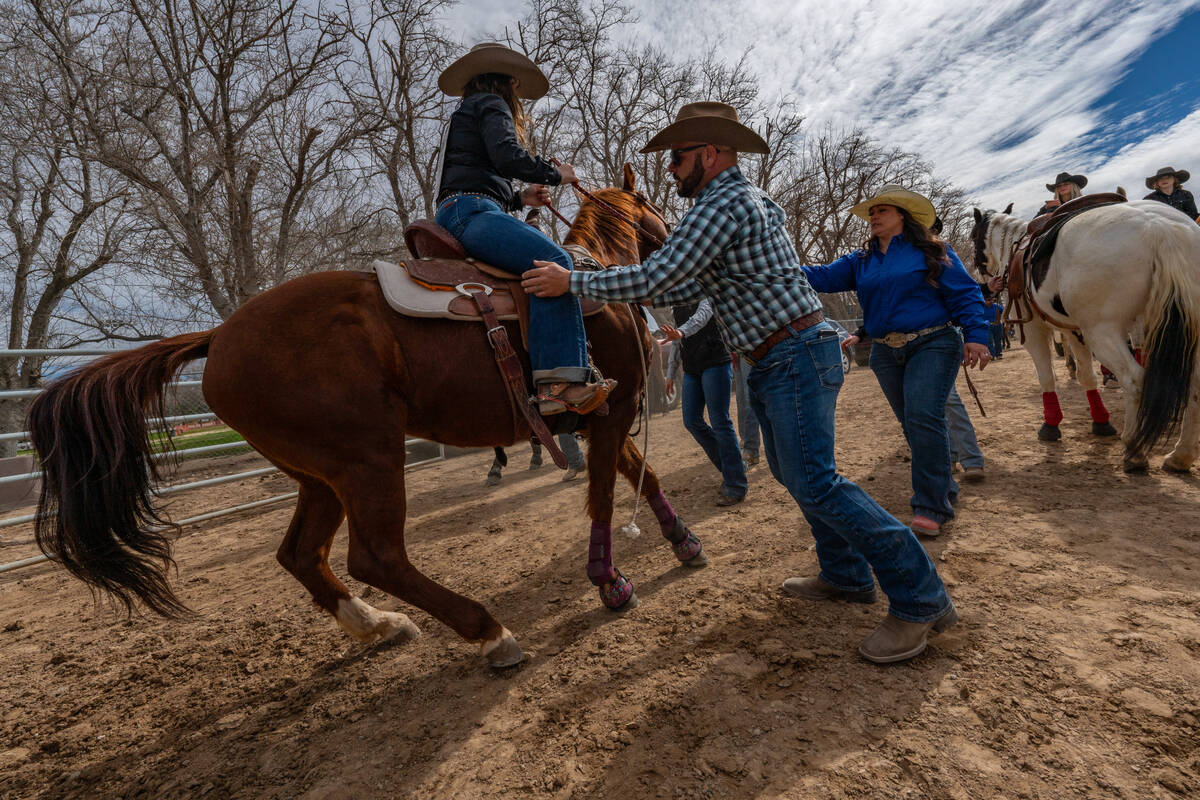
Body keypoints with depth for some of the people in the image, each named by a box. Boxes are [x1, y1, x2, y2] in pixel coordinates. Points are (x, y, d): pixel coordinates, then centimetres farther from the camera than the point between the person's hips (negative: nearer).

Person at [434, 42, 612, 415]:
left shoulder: (465, 114, 37)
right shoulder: (491, 104, 7)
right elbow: (507, 156, -13)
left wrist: (520, 198, 24)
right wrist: (555, 174, 1)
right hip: (470, 212, -10)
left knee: (553, 256, 7)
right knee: (552, 261, -28)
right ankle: (557, 382, -40)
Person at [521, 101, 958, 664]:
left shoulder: (723, 203, -14)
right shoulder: (742, 201, 20)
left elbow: (656, 278, -23)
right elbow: (687, 288, 19)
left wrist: (573, 283, -14)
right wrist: (610, 292, 15)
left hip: (794, 357, -11)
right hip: (778, 360, 11)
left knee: (814, 482, -12)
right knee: (792, 470, 17)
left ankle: (920, 599, -1)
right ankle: (846, 576, 29)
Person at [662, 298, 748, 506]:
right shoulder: (677, 303, 19)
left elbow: (703, 313, -24)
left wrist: (681, 331, -43)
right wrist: (671, 372, 20)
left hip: (715, 362, -8)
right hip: (692, 368, 8)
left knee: (720, 422, -9)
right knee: (692, 421, 4)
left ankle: (735, 485, -1)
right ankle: (729, 468, 20)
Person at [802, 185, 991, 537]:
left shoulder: (931, 252, 2)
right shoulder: (861, 261, 14)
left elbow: (965, 294, -2)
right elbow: (822, 277, 3)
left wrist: (976, 335, -14)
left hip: (932, 345, -5)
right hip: (886, 354, 5)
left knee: (923, 417, -19)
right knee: (912, 425, 9)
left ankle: (931, 508, -14)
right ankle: (945, 489, 26)